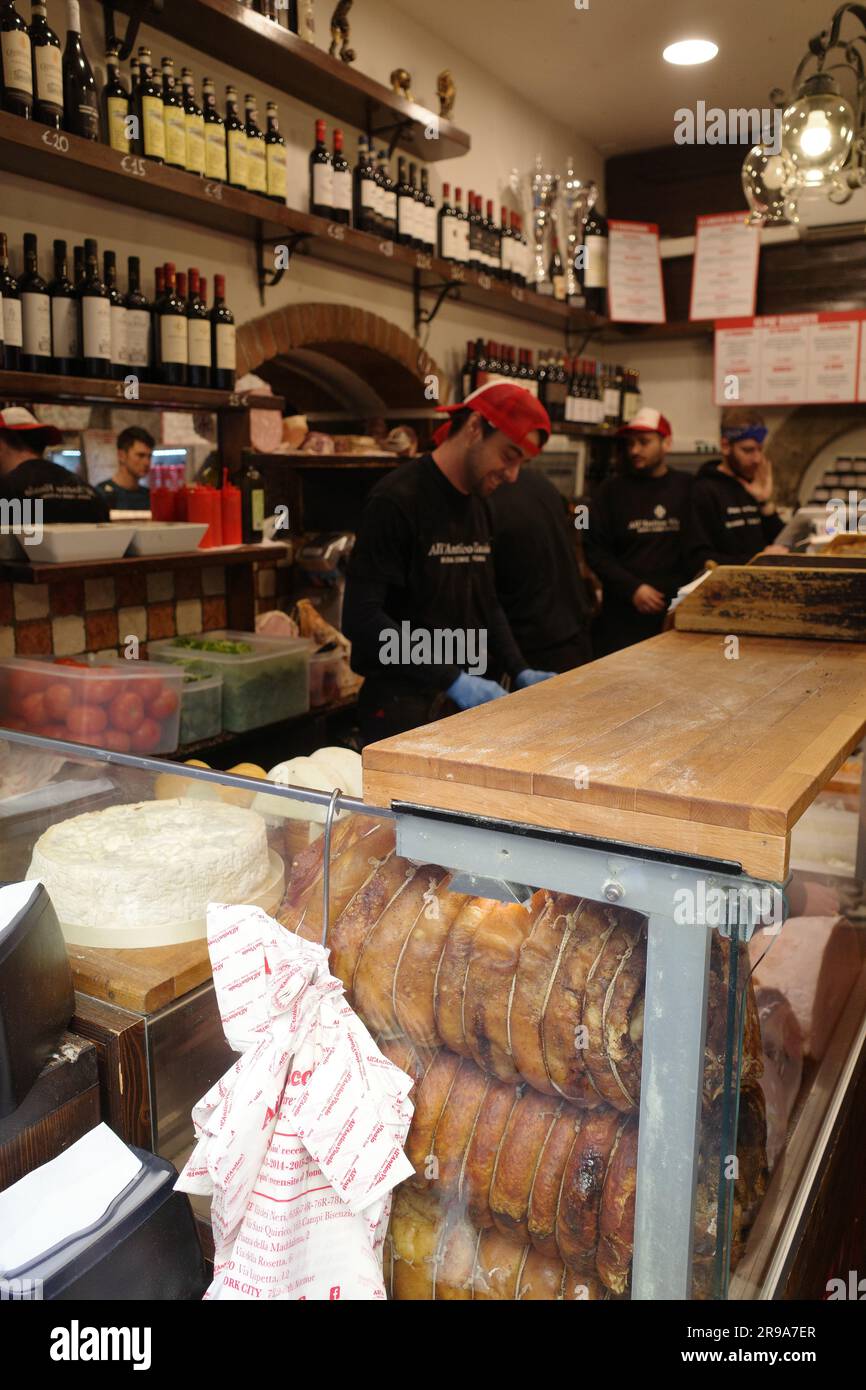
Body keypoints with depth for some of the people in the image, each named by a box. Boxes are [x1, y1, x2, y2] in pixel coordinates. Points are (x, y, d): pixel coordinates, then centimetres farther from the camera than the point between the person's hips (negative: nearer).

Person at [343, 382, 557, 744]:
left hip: (470, 702, 8)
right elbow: (361, 617, -21)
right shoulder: (397, 500, -14)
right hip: (406, 708, -7)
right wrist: (451, 680, -25)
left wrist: (519, 671, 4)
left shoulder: (479, 505, 11)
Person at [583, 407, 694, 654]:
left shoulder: (687, 488, 7)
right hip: (623, 616, -1)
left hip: (677, 614, 1)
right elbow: (594, 549, -1)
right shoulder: (613, 489, 4)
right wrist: (632, 588, -11)